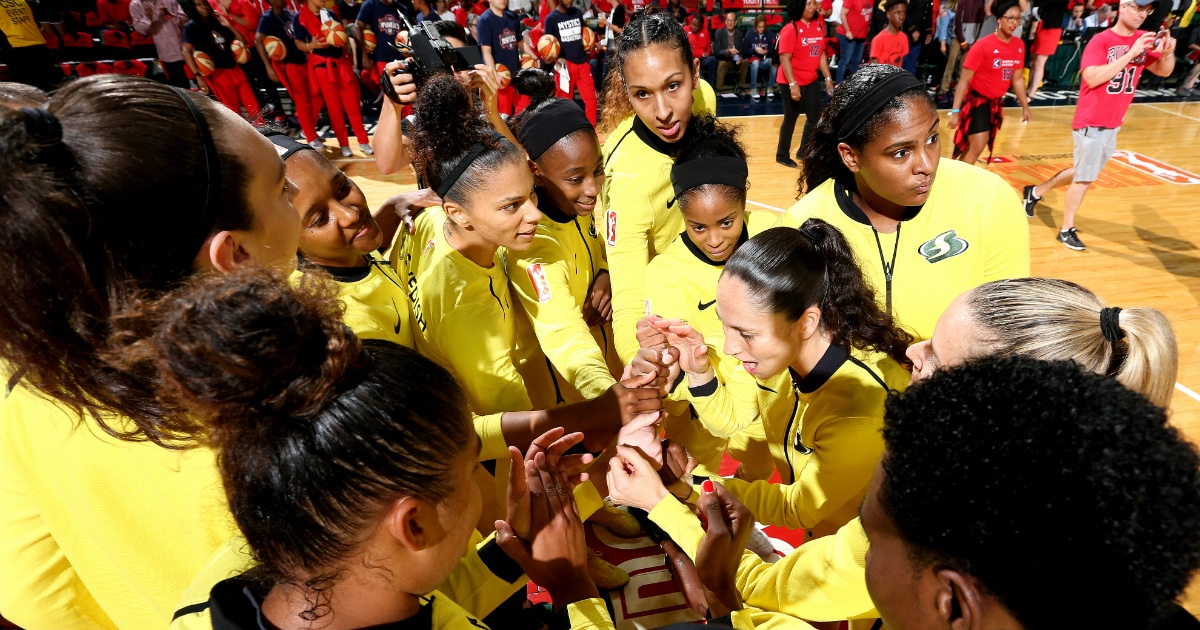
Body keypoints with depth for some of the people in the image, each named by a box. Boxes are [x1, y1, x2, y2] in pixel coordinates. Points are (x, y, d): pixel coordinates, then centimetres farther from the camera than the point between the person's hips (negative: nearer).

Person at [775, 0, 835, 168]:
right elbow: (784, 59, -19)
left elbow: (821, 54, 11)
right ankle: (782, 155, 20)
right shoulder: (790, 29, -15)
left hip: (812, 80, 7)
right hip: (792, 82, -7)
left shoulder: (818, 25, 5)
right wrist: (792, 84, -25)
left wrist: (828, 78, 9)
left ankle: (804, 151, 29)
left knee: (815, 116, 13)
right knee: (791, 118, 4)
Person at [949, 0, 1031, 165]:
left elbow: (1017, 79, 12)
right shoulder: (983, 45, -17)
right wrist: (955, 111, -24)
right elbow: (964, 80, -18)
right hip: (976, 100, -6)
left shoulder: (1019, 45, 1)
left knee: (972, 144, 13)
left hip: (996, 102, 6)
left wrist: (1025, 106, 14)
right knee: (978, 145, -17)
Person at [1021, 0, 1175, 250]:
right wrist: (1130, 54, -26)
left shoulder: (1144, 40, 4)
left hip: (1114, 124, 7)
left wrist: (1168, 52, -13)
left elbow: (1164, 71, 8)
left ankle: (1036, 192, 35)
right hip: (1091, 123, -7)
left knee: (1082, 172, 18)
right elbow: (1092, 78, -24)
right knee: (1085, 177, -1)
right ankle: (1067, 230, 11)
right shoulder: (1101, 40, -14)